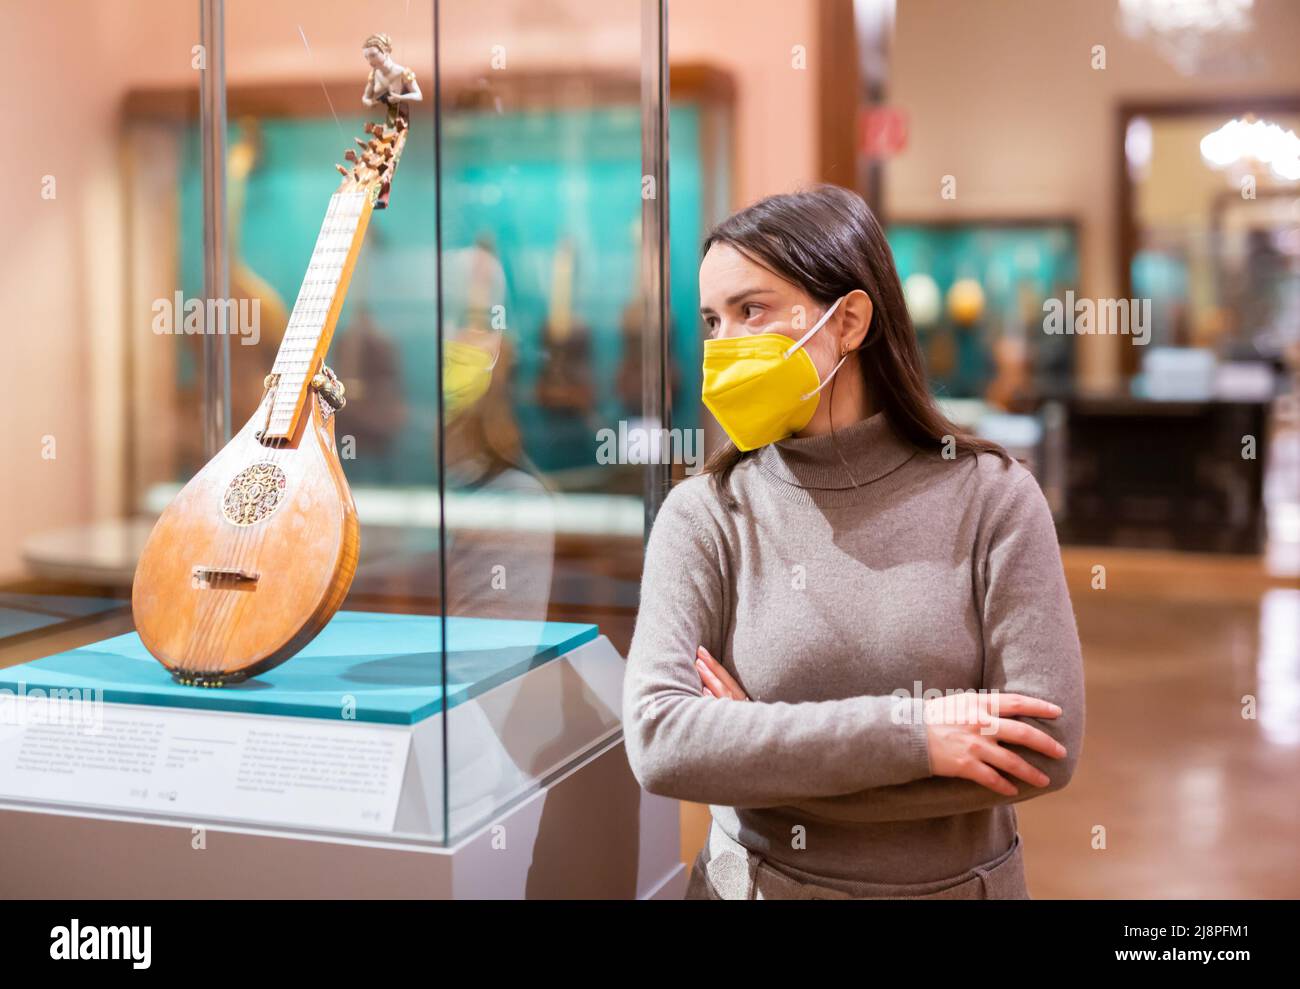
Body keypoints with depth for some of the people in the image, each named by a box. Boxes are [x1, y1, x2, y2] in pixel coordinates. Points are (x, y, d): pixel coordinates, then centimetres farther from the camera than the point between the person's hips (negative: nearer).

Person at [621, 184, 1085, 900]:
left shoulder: (991, 496, -11)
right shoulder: (703, 516, -9)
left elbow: (1046, 749, -18)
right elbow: (658, 740, -21)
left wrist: (755, 754, -18)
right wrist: (906, 733, -26)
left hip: (962, 882, 0)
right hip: (753, 880, 1)